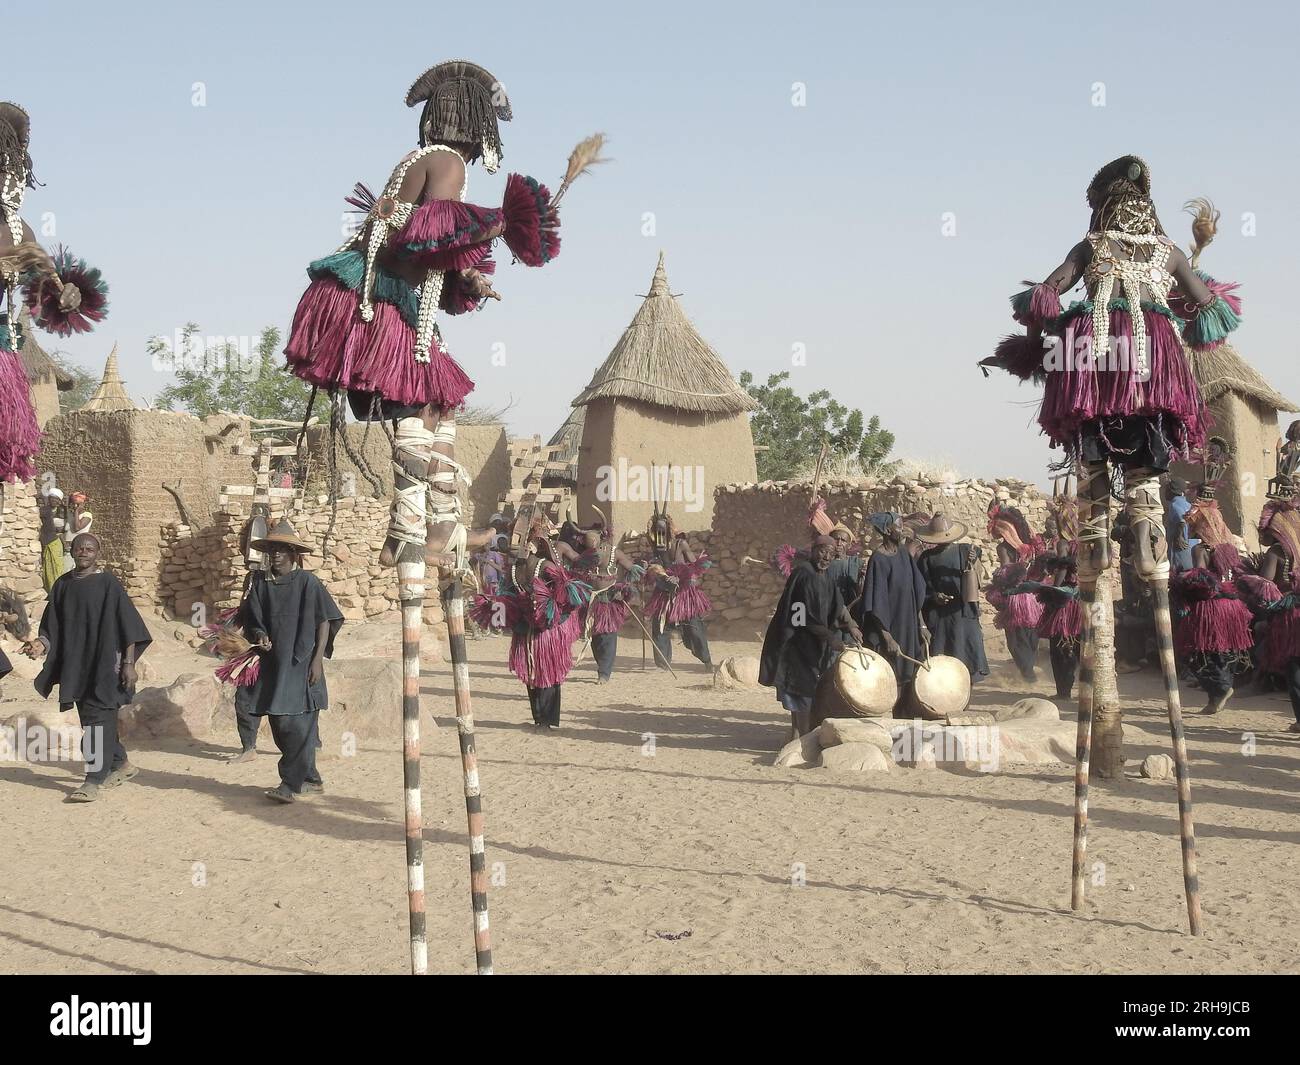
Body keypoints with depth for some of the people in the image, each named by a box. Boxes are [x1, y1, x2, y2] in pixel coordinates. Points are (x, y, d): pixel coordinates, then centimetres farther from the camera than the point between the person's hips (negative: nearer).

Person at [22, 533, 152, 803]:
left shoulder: (108, 583, -7)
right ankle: (121, 764, 33)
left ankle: (94, 781, -12)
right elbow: (53, 627, 10)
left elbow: (128, 624, -8)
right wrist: (41, 643, -11)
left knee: (98, 719, -10)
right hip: (75, 665, 6)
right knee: (90, 719, 14)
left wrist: (128, 663, -12)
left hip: (104, 664, -6)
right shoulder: (62, 585, 7)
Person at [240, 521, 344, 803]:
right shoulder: (261, 584, 8)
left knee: (297, 726, -10)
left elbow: (325, 621, -4)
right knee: (281, 727, 8)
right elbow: (253, 622, 15)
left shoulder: (307, 582, -5)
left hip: (301, 664, -5)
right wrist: (260, 637, -8)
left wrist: (318, 659, -9)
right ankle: (311, 779, 20)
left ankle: (291, 784, -9)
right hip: (272, 665, 6)